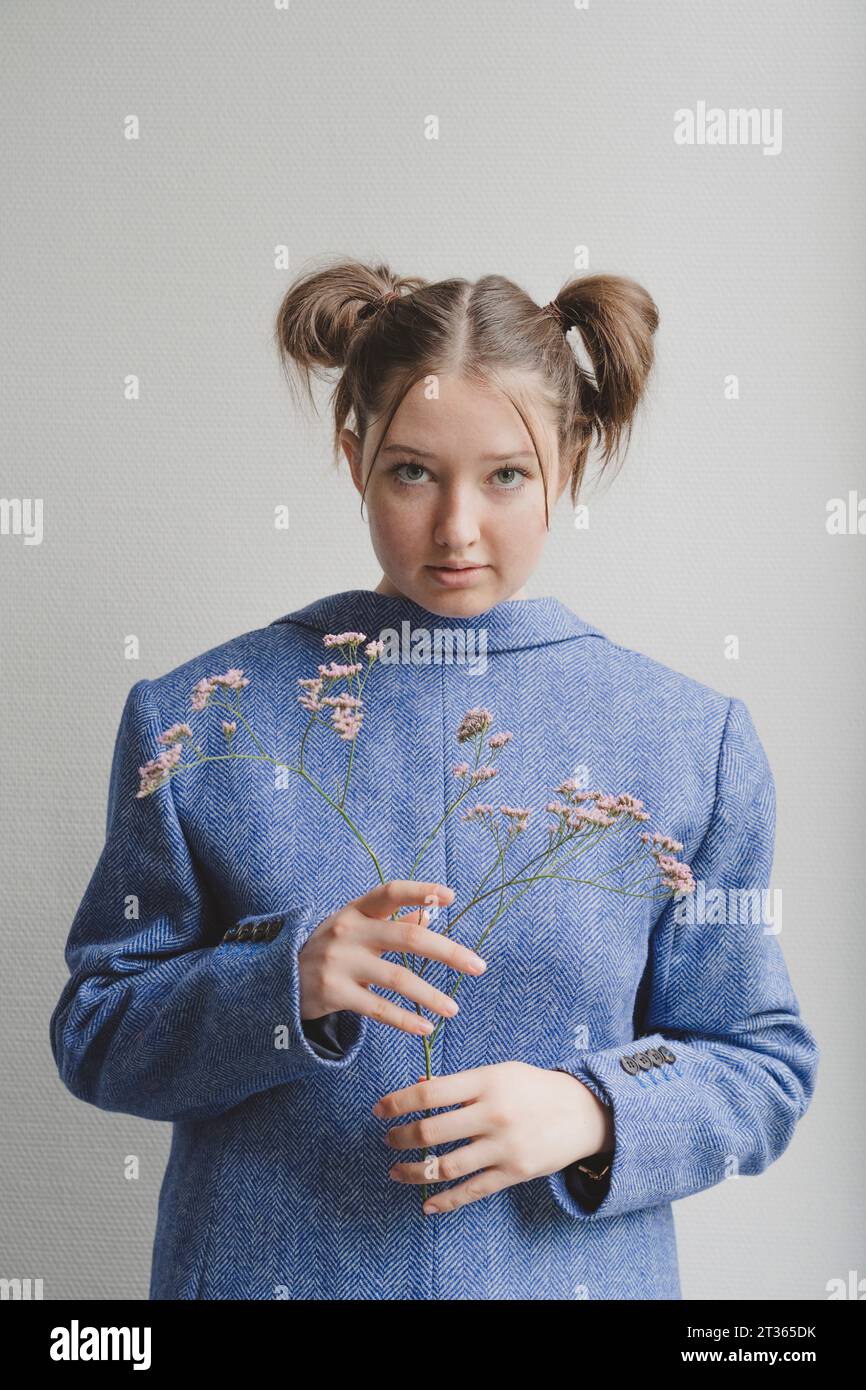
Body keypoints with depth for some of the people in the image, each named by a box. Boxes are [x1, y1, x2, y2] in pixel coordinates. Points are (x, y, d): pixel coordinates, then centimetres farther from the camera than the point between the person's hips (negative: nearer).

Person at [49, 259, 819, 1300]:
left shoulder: (691, 741, -5)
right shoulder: (204, 721, -7)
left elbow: (762, 1069, -1)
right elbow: (94, 1036, -4)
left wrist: (593, 1113, -20)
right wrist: (283, 985, -22)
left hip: (572, 1274, 1)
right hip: (263, 1268, 0)